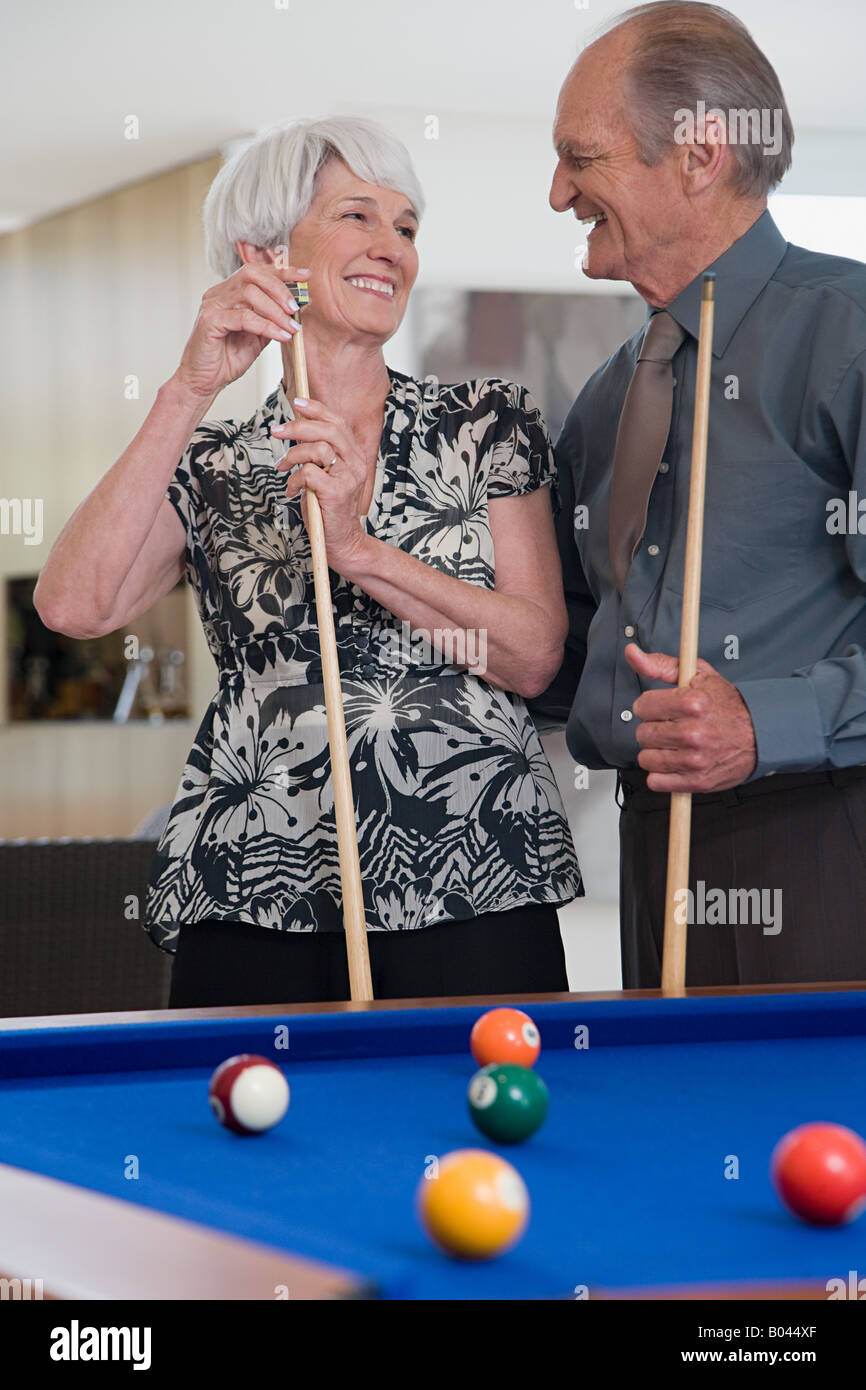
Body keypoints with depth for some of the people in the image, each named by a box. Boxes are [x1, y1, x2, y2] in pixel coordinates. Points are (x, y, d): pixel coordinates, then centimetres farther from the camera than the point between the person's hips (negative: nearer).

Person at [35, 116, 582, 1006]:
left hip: (476, 896, 0)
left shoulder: (488, 422, 9)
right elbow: (74, 606, -10)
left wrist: (359, 549, -13)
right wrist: (191, 390, -11)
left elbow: (535, 657, -1)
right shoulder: (211, 468, 9)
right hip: (255, 909, 0)